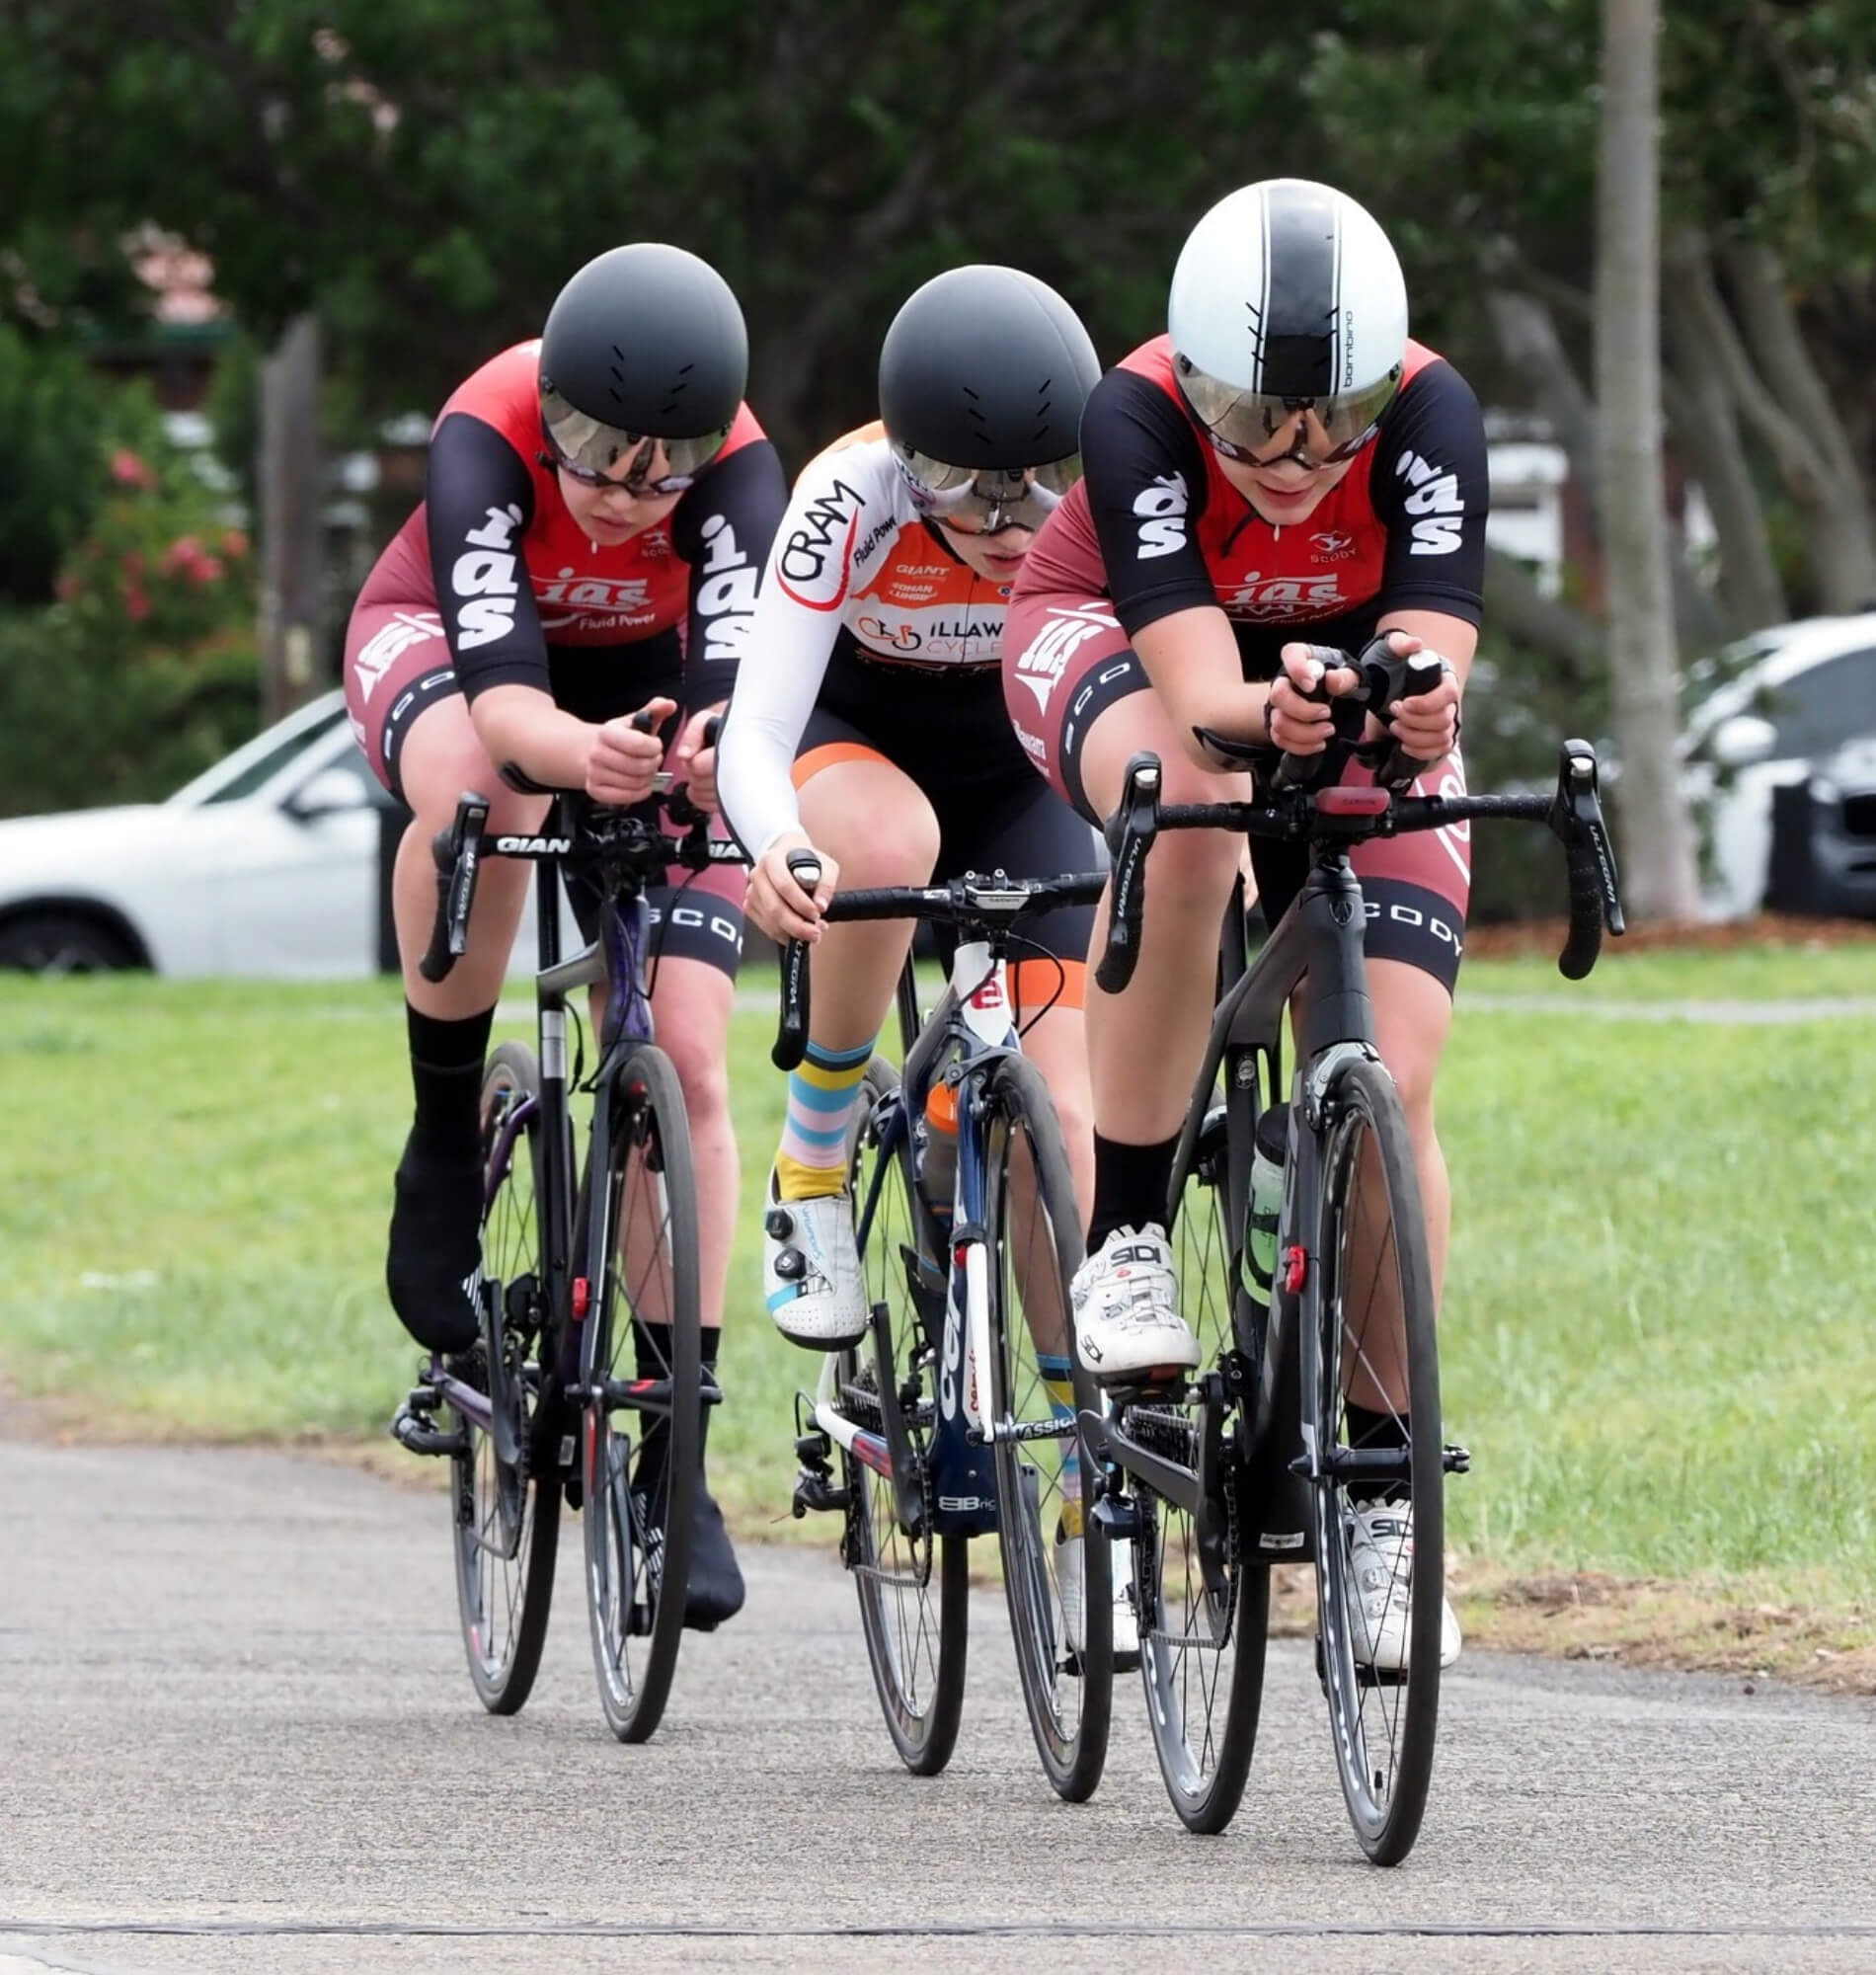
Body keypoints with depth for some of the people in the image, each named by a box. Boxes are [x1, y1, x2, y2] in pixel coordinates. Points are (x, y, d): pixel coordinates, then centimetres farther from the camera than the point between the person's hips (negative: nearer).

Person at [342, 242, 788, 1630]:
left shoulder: (737, 470, -32)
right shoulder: (489, 438, -36)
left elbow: (743, 674, -43)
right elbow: (499, 687, -44)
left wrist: (719, 750, -67)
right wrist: (575, 752, -66)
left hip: (651, 677, 1)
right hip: (446, 641, -1)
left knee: (687, 1060, -13)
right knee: (477, 790, -40)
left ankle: (676, 1451, -6)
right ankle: (446, 1139, -18)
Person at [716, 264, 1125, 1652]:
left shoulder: (1104, 496, -27)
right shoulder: (854, 497, -33)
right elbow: (756, 728, -39)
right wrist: (773, 848, -60)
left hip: (1019, 769, 2)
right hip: (852, 742, -2)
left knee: (1064, 1116, -13)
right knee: (889, 845, -40)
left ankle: (1092, 1504, -4)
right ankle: (812, 1174, -19)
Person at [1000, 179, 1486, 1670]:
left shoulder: (1430, 416, -32)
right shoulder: (1139, 417, -35)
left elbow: (1432, 660, -39)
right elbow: (1196, 686, -42)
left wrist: (1401, 709, -62)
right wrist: (1263, 719, -64)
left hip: (1354, 675, 2)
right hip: (1117, 641, -2)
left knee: (1392, 1087, -15)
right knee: (1188, 810, -39)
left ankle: (1381, 1480, -1)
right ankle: (1126, 1239, -26)